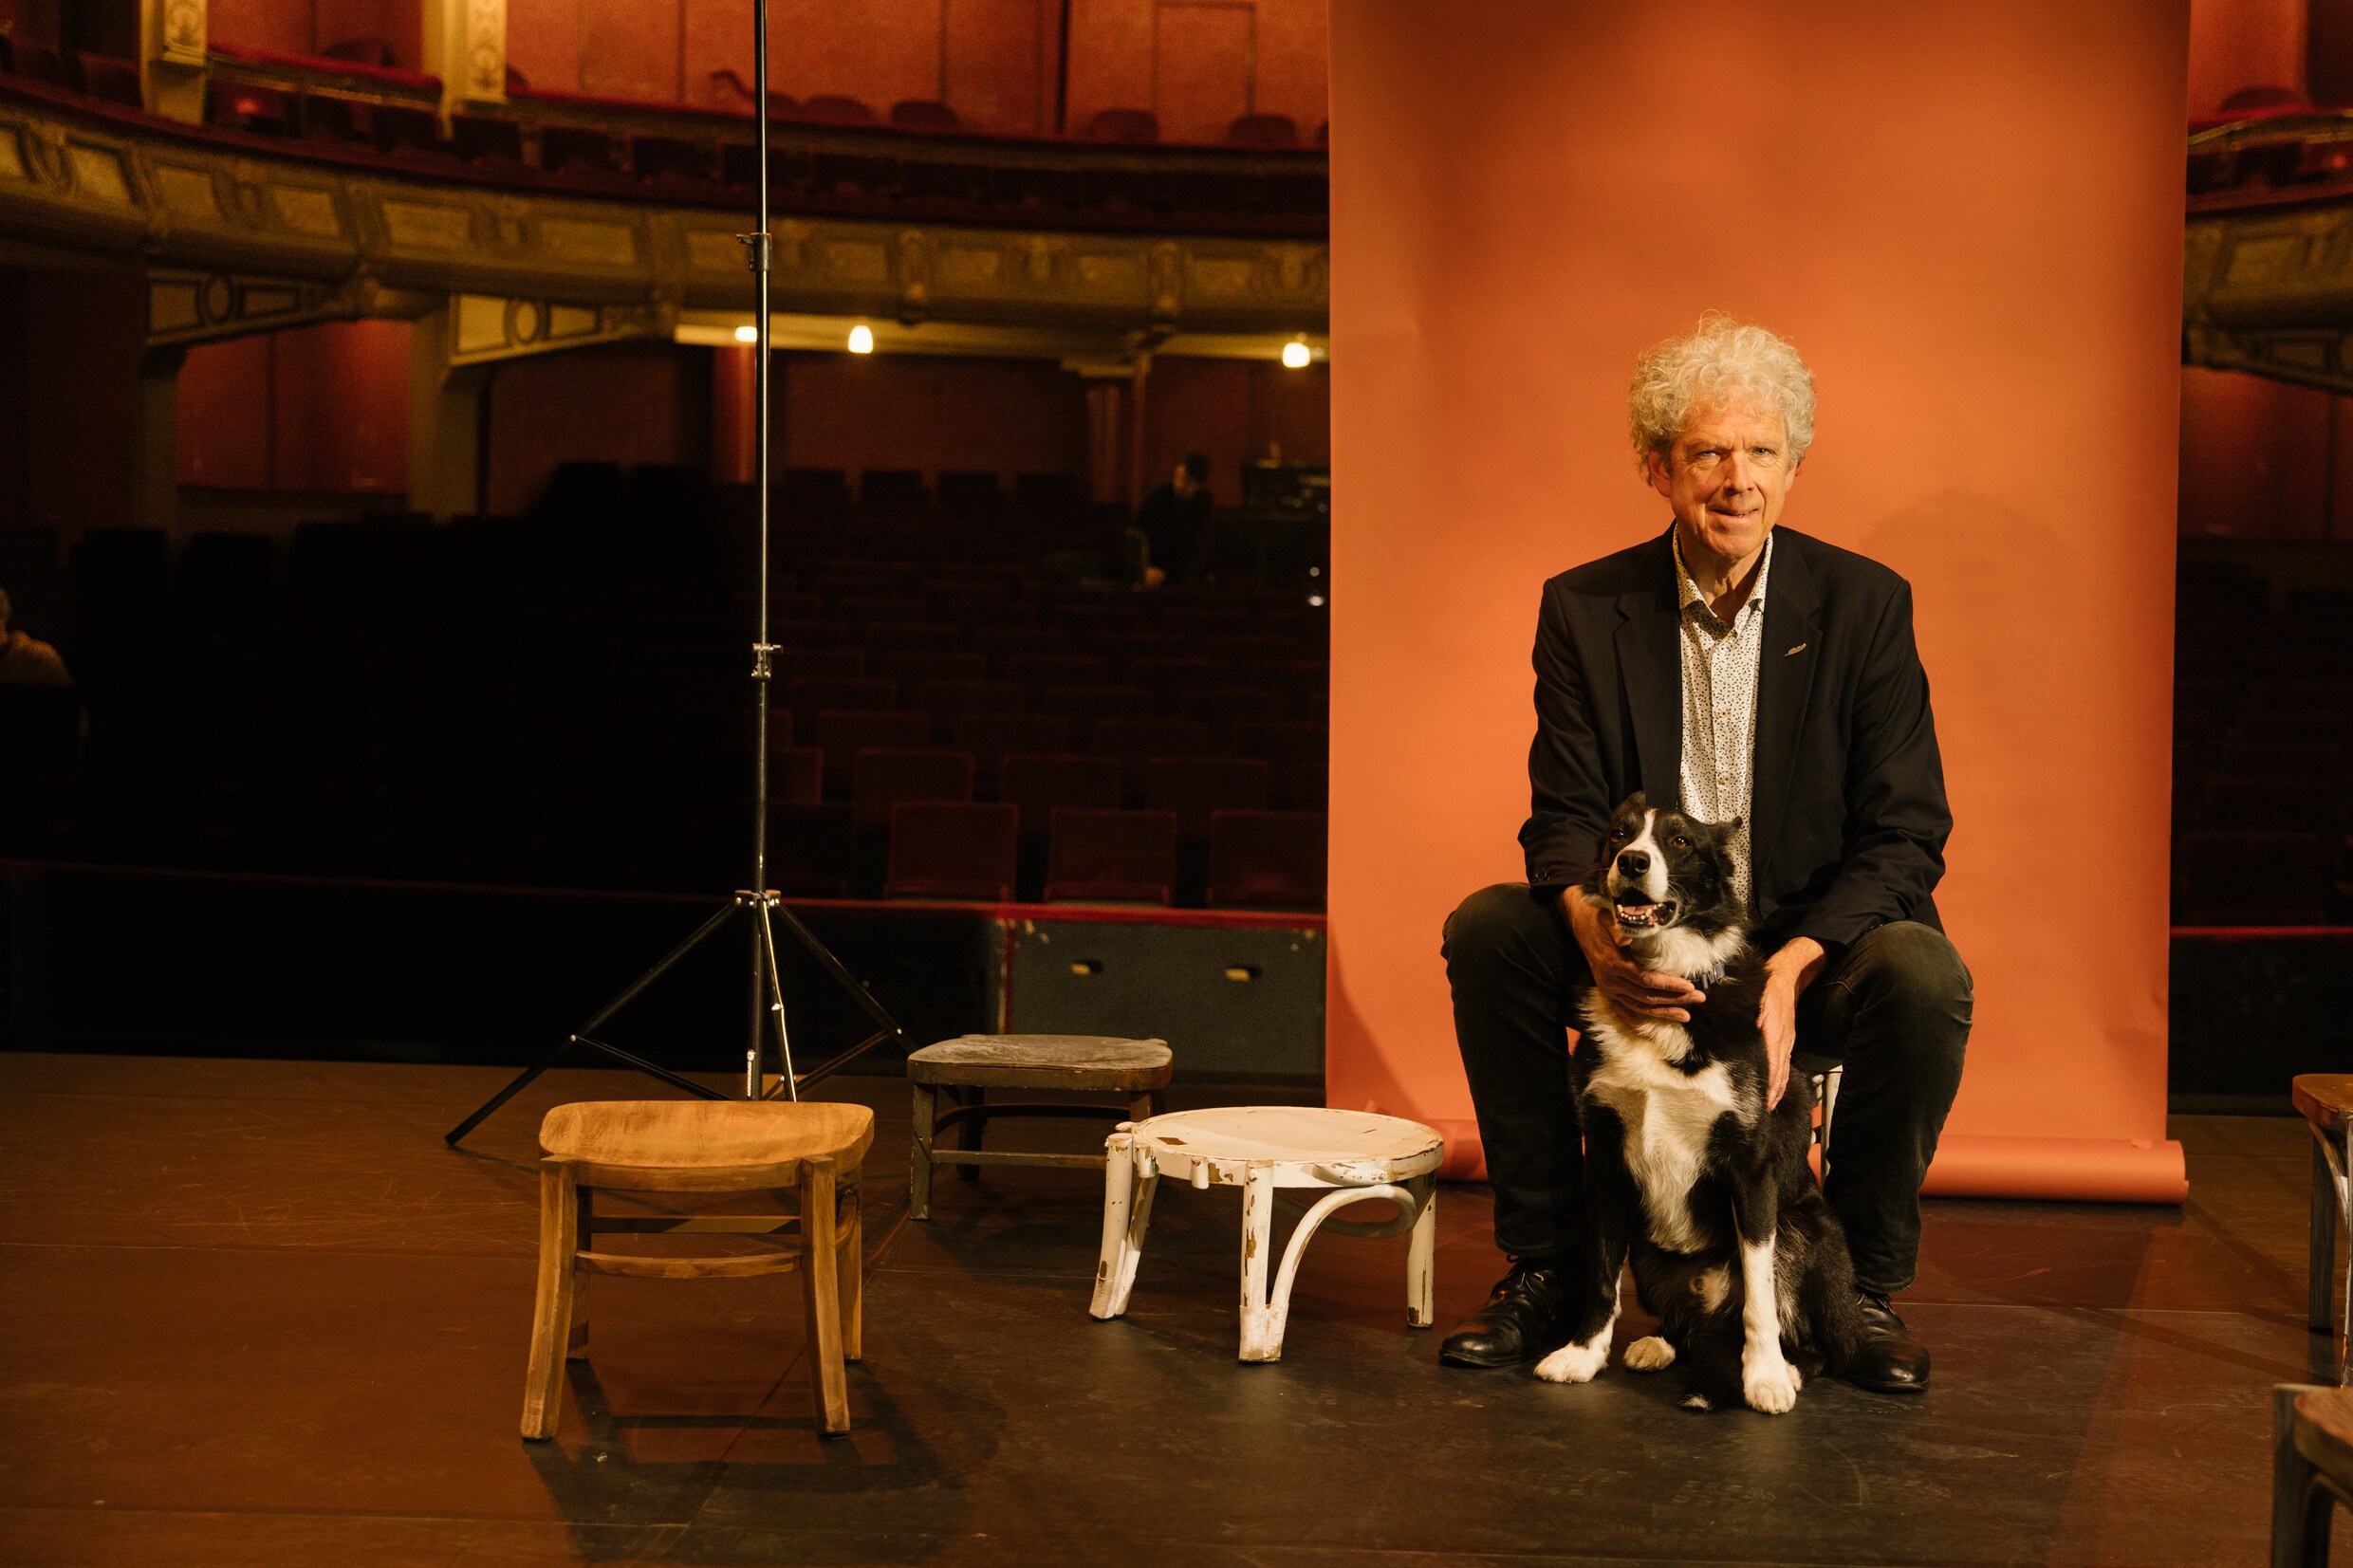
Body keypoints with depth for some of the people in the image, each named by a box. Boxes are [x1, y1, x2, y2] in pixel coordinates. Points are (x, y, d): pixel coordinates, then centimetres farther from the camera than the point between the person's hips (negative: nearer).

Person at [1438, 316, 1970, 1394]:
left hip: (1814, 949, -1)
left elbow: (1906, 833, -9)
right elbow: (1564, 816, -4)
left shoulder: (1866, 605, -6)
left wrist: (1789, 970, -26)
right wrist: (1597, 931, -29)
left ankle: (1866, 1287, -9)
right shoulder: (1584, 608, -1)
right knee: (1485, 931, -22)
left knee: (1924, 977, -32)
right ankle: (1546, 1270, -9)